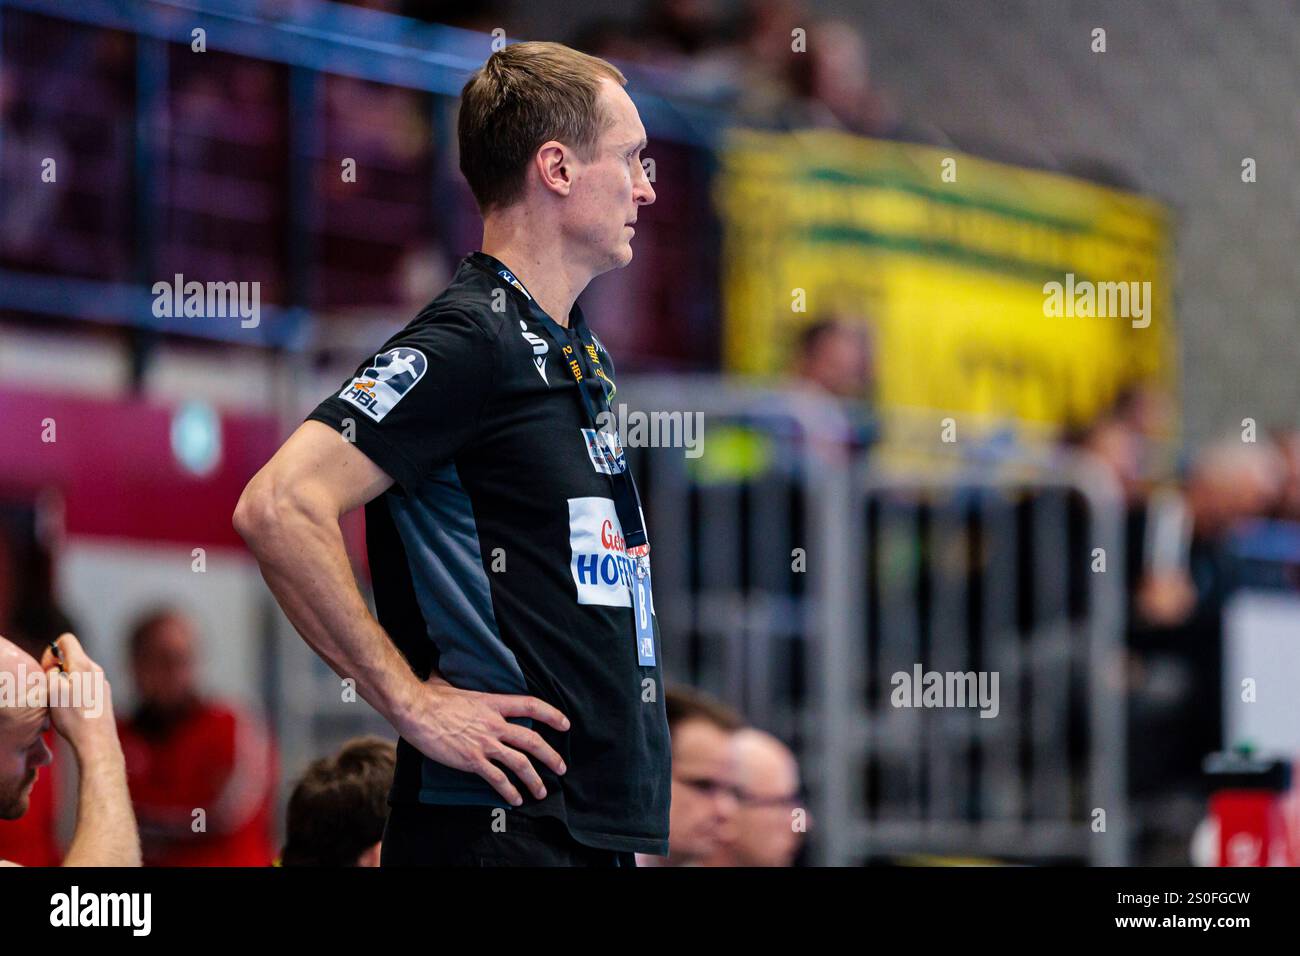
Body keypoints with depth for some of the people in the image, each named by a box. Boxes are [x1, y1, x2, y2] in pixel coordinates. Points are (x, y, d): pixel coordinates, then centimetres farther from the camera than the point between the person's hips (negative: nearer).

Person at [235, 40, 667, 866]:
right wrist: (414, 702, -18)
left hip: (597, 826, 9)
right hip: (501, 827, -9)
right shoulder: (468, 342, -11)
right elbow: (279, 506, -22)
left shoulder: (577, 356, 18)